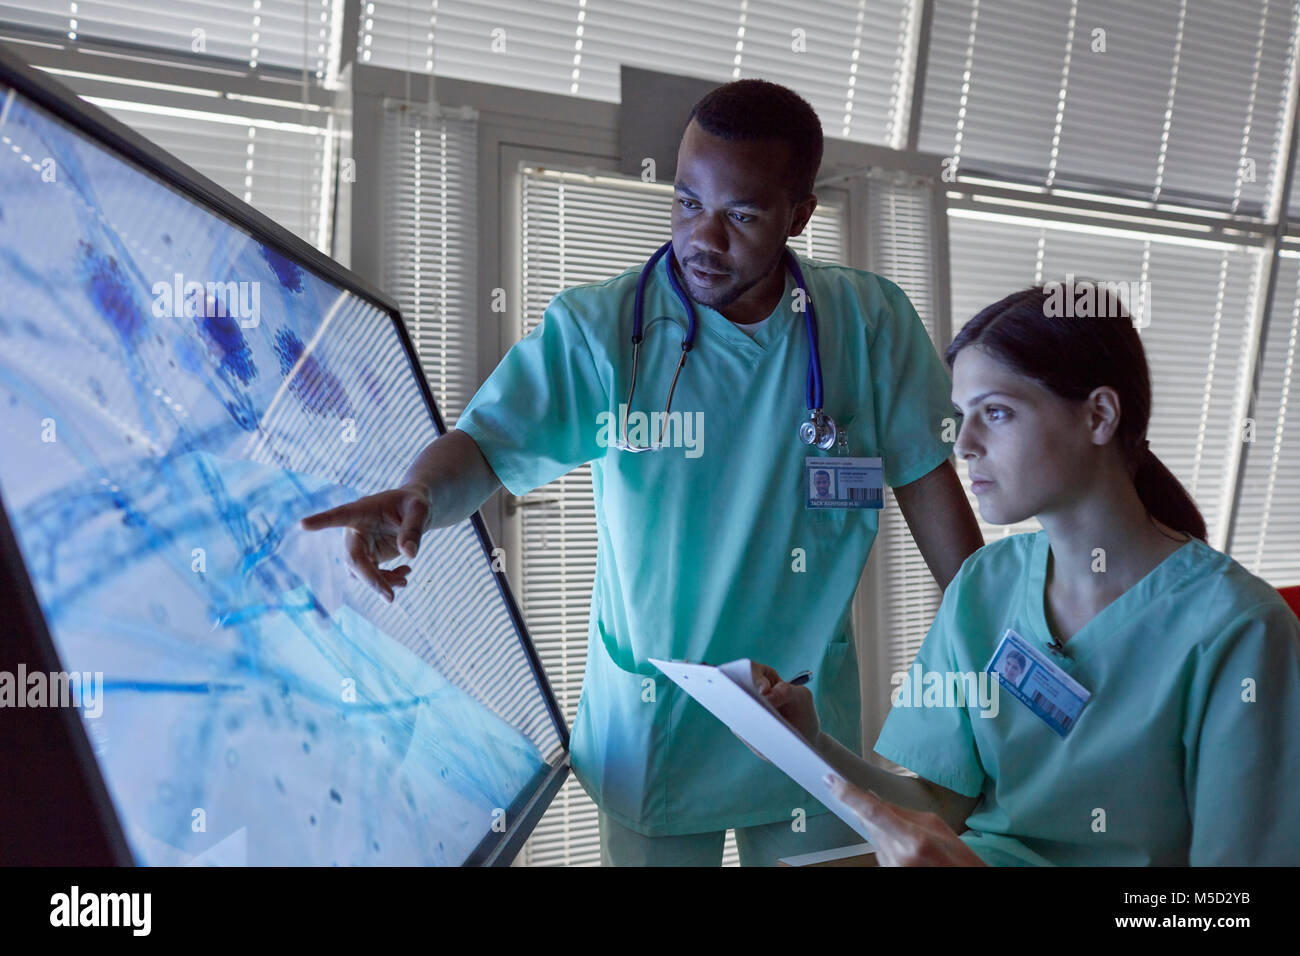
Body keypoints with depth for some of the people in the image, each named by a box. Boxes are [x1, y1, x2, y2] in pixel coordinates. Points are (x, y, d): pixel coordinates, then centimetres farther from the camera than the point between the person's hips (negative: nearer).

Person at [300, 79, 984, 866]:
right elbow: (488, 446, -16)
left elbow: (927, 478, -1)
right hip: (653, 723, -1)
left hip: (810, 719, 2)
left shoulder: (872, 322, -6)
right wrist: (420, 498, -38)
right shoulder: (599, 329, -12)